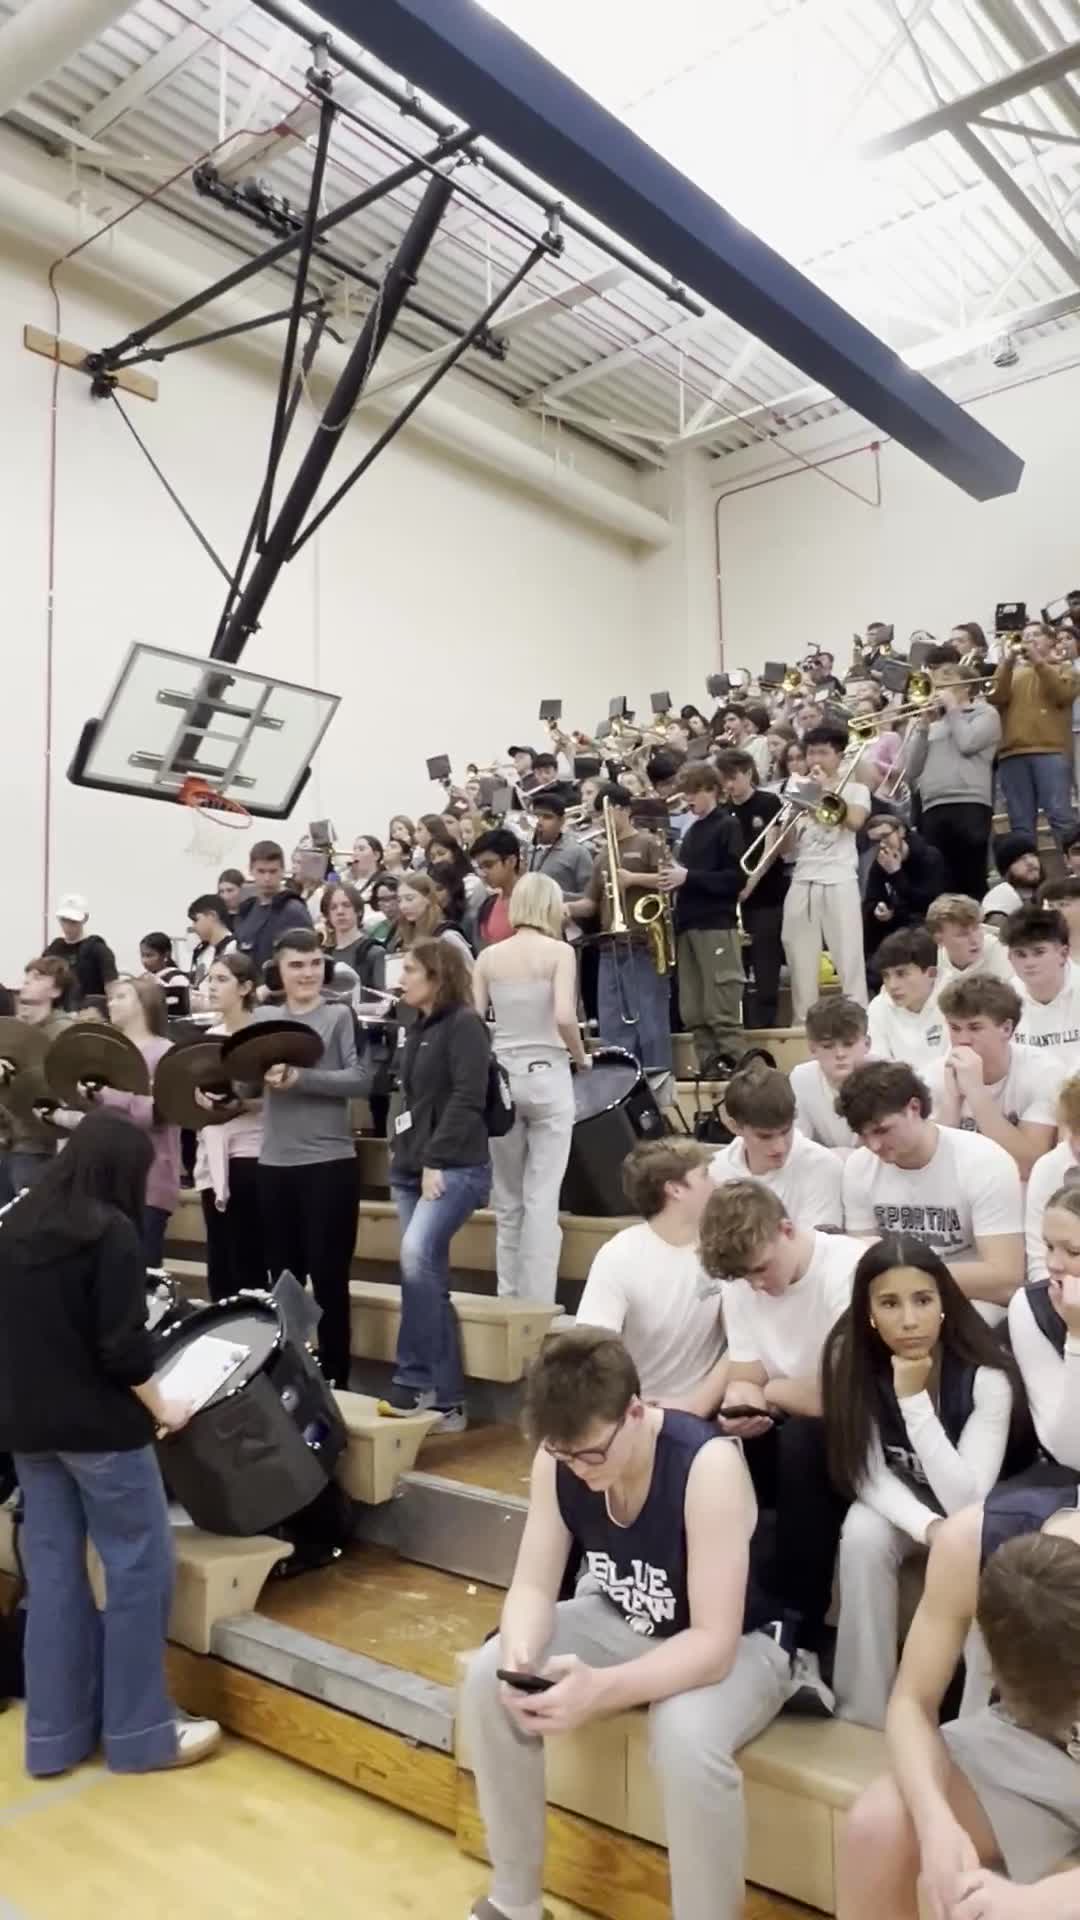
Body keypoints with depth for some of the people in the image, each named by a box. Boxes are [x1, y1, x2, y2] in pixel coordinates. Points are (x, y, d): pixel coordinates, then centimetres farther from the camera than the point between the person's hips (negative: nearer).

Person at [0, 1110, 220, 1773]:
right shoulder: (112, 1234, -16)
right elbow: (123, 1347, -19)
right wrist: (161, 1406, -4)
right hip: (98, 1427, -7)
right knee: (140, 1566, 5)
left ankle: (58, 1732, 24)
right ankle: (140, 1731, 14)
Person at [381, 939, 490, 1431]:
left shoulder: (464, 1023, -7)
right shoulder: (417, 1027, 17)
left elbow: (467, 1098, -16)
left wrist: (436, 1161, -19)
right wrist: (400, 1150, 10)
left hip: (455, 1168, -8)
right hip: (411, 1169, 8)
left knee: (416, 1255, -26)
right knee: (428, 1279, 6)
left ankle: (414, 1381, -14)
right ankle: (447, 1401, 12)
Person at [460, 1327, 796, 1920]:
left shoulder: (708, 1464, -34)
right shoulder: (559, 1459, -17)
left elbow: (713, 1644, -34)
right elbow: (533, 1585, -10)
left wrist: (601, 1691, -47)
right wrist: (521, 1652, -33)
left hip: (739, 1643, -5)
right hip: (625, 1623, 6)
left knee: (686, 1735, -37)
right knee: (488, 1677, -14)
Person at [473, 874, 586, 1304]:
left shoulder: (489, 955, 4)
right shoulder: (559, 951, -6)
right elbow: (564, 1017, -18)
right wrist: (581, 1057, -1)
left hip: (500, 1076, 4)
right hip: (547, 1076, -3)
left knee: (507, 1200, 14)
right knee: (542, 1198, 1)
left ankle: (508, 1299, 20)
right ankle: (537, 1302, 1)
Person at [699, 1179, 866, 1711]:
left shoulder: (850, 1271, -22)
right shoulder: (740, 1281, 1)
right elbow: (744, 1384, 1)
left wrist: (766, 1392, -9)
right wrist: (740, 1407, -24)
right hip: (785, 1439, 6)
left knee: (802, 1441, -37)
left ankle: (798, 1639, -27)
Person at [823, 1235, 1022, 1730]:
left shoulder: (986, 1374, -28)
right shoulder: (851, 1356, -22)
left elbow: (966, 1503, -31)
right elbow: (868, 1475, -19)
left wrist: (914, 1399, -39)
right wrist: (928, 1528, -38)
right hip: (898, 1504, 2)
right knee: (861, 1534, -29)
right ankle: (864, 1713, -14)